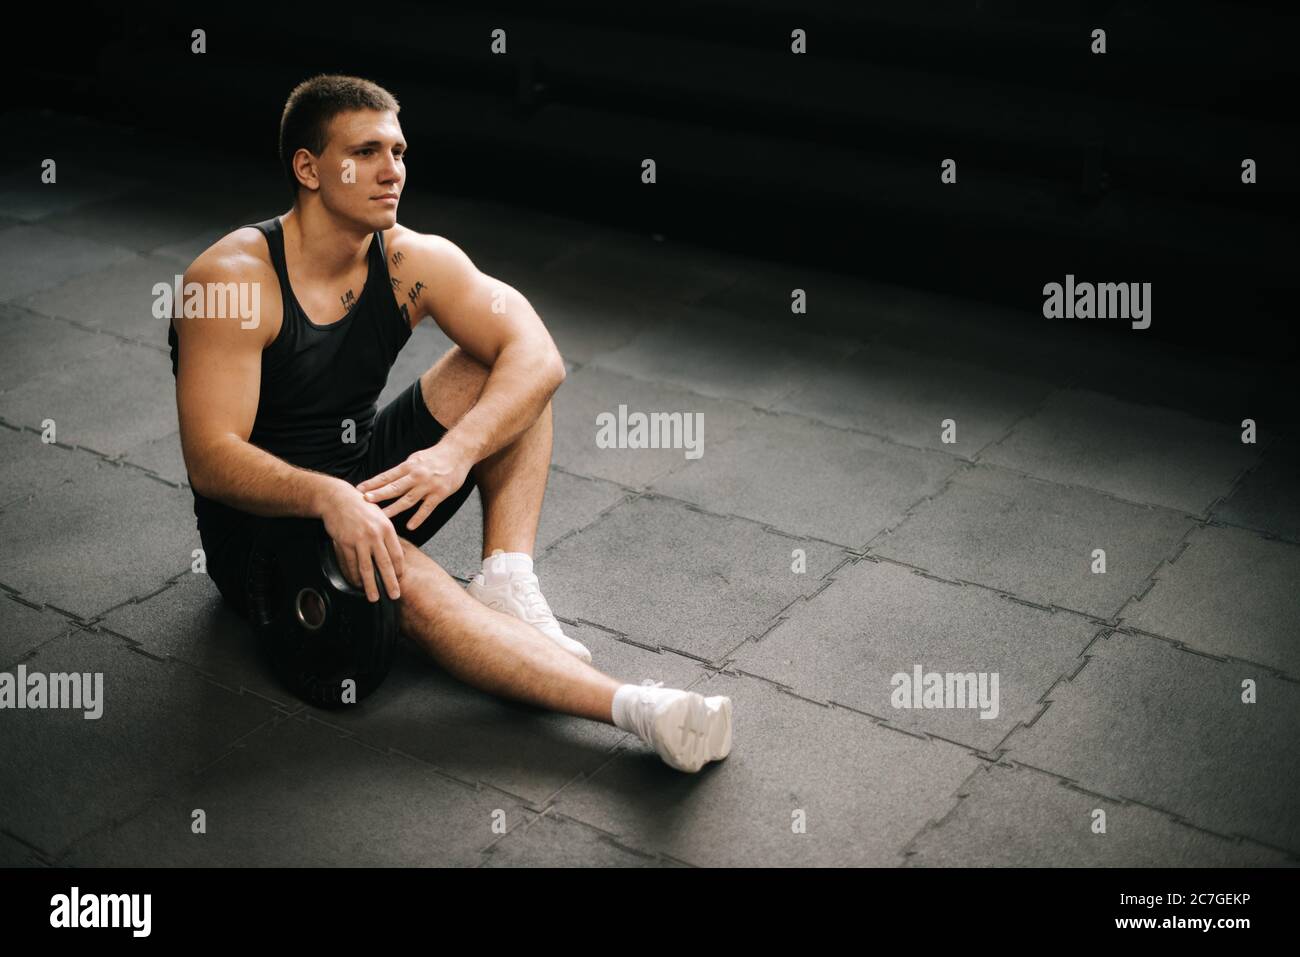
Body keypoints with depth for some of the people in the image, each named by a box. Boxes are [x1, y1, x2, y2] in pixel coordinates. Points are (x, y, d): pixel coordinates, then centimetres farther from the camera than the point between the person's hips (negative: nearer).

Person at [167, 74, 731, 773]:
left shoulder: (414, 261, -6)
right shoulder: (235, 277, -20)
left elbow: (538, 355, -16)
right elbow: (211, 458, -27)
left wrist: (457, 451, -32)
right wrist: (326, 497, -44)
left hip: (370, 480, 6)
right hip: (266, 518, -6)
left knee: (499, 364, -9)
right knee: (401, 576, -36)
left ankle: (504, 582, -21)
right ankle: (634, 706, -49)